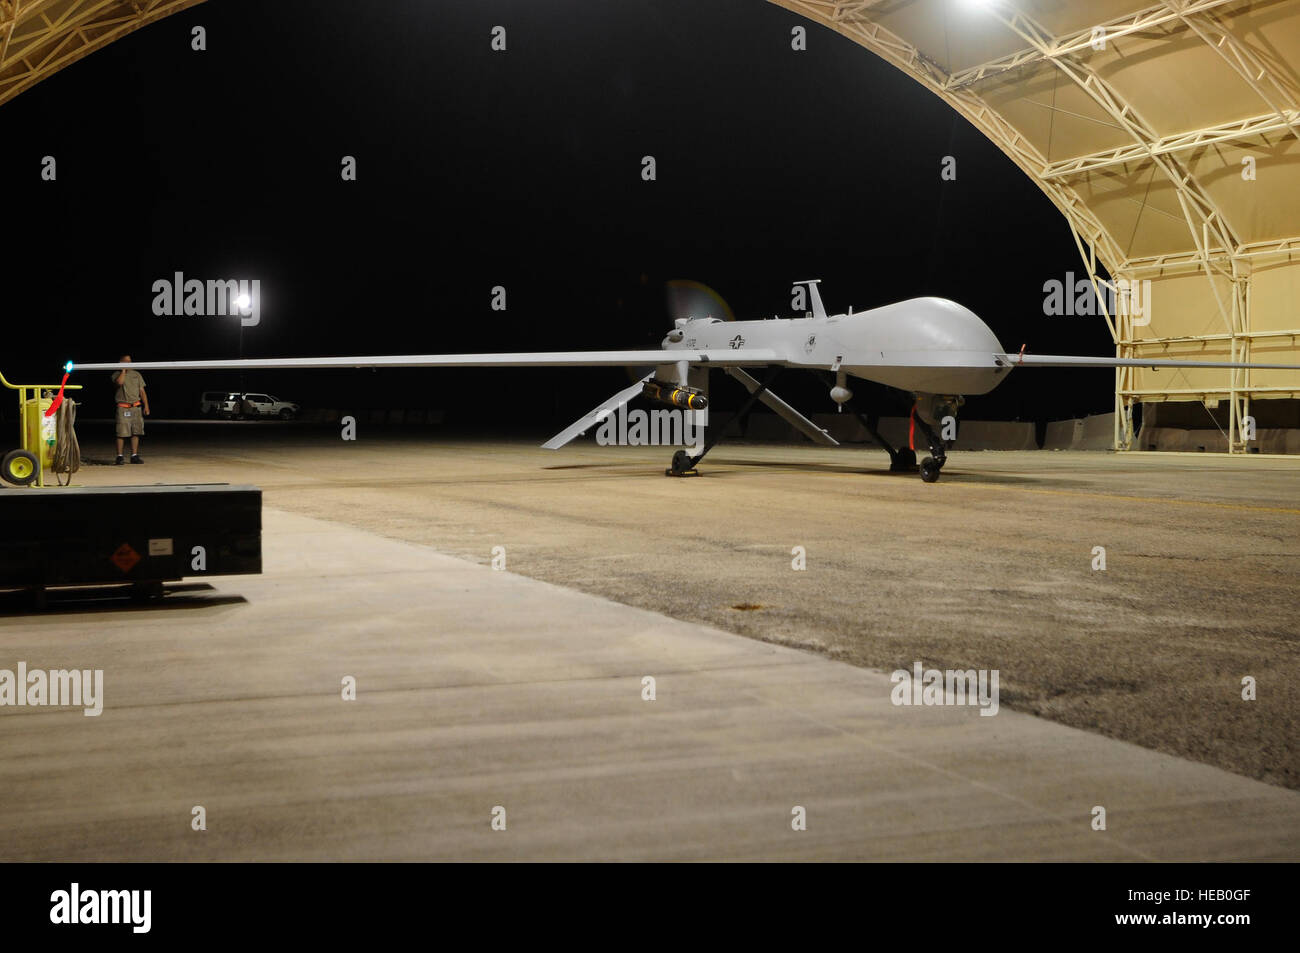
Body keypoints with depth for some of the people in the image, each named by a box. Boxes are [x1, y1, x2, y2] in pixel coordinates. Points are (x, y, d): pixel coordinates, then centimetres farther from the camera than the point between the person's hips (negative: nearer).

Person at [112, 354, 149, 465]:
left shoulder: (136, 374, 16)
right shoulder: (117, 375, 4)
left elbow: (142, 391, 15)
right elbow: (119, 382, -20)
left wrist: (146, 406, 6)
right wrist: (123, 370, -7)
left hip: (136, 406, 4)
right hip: (123, 407, -4)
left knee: (136, 432, 2)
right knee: (122, 433, -7)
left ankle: (134, 456, 8)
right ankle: (119, 456, -2)